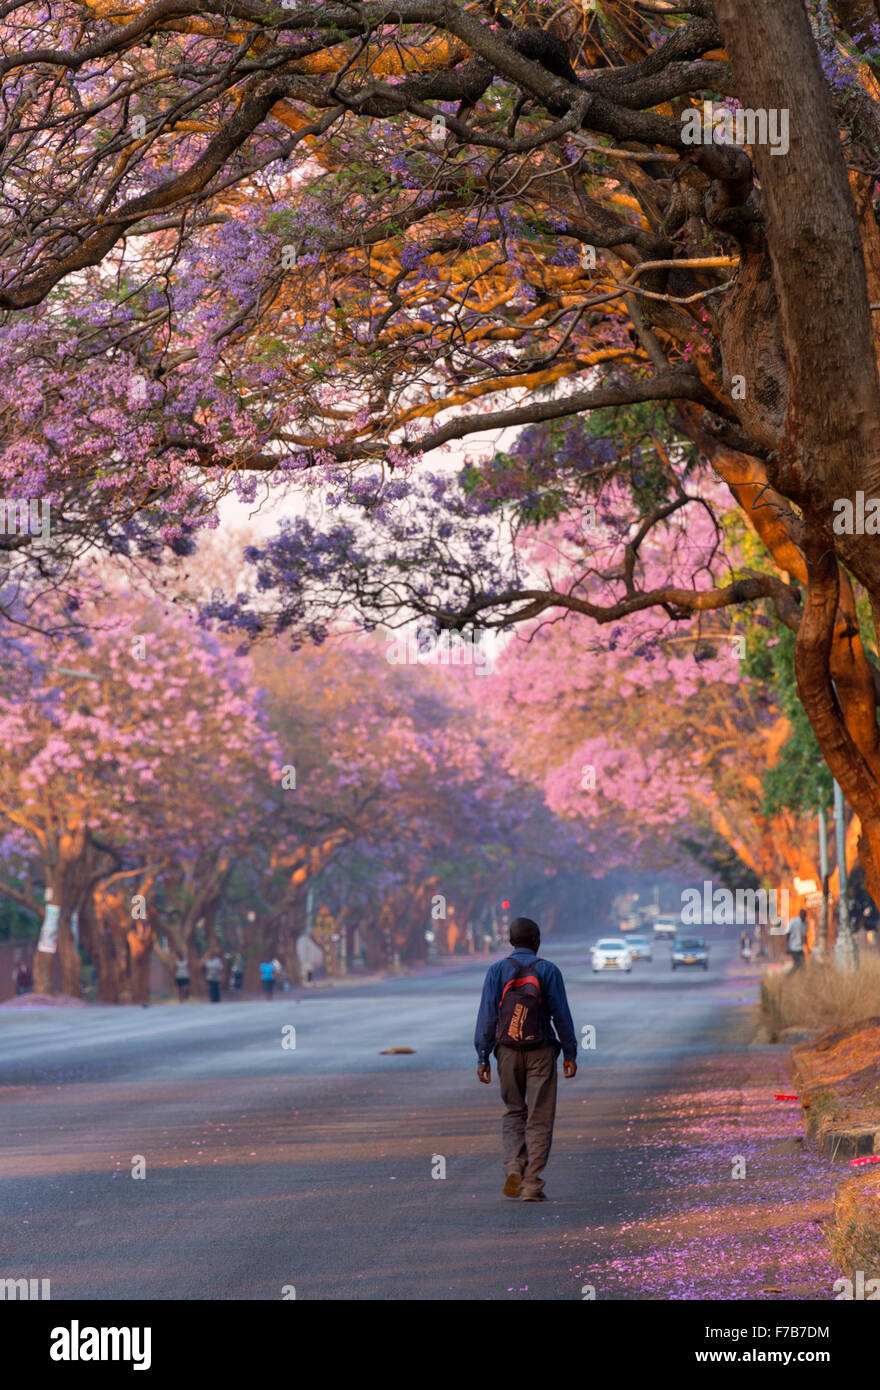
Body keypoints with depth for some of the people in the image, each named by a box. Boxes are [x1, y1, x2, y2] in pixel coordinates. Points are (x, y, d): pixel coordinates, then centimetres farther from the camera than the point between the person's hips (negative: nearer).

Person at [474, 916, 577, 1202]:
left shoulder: (497, 971, -1)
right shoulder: (548, 971, -4)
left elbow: (487, 1016, -4)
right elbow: (561, 1015, -5)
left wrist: (482, 1057, -1)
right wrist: (570, 1054, 1)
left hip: (507, 1051, 2)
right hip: (541, 1051, -2)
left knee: (514, 1112, 17)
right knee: (539, 1119, 3)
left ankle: (513, 1167, -5)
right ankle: (532, 1185, -2)